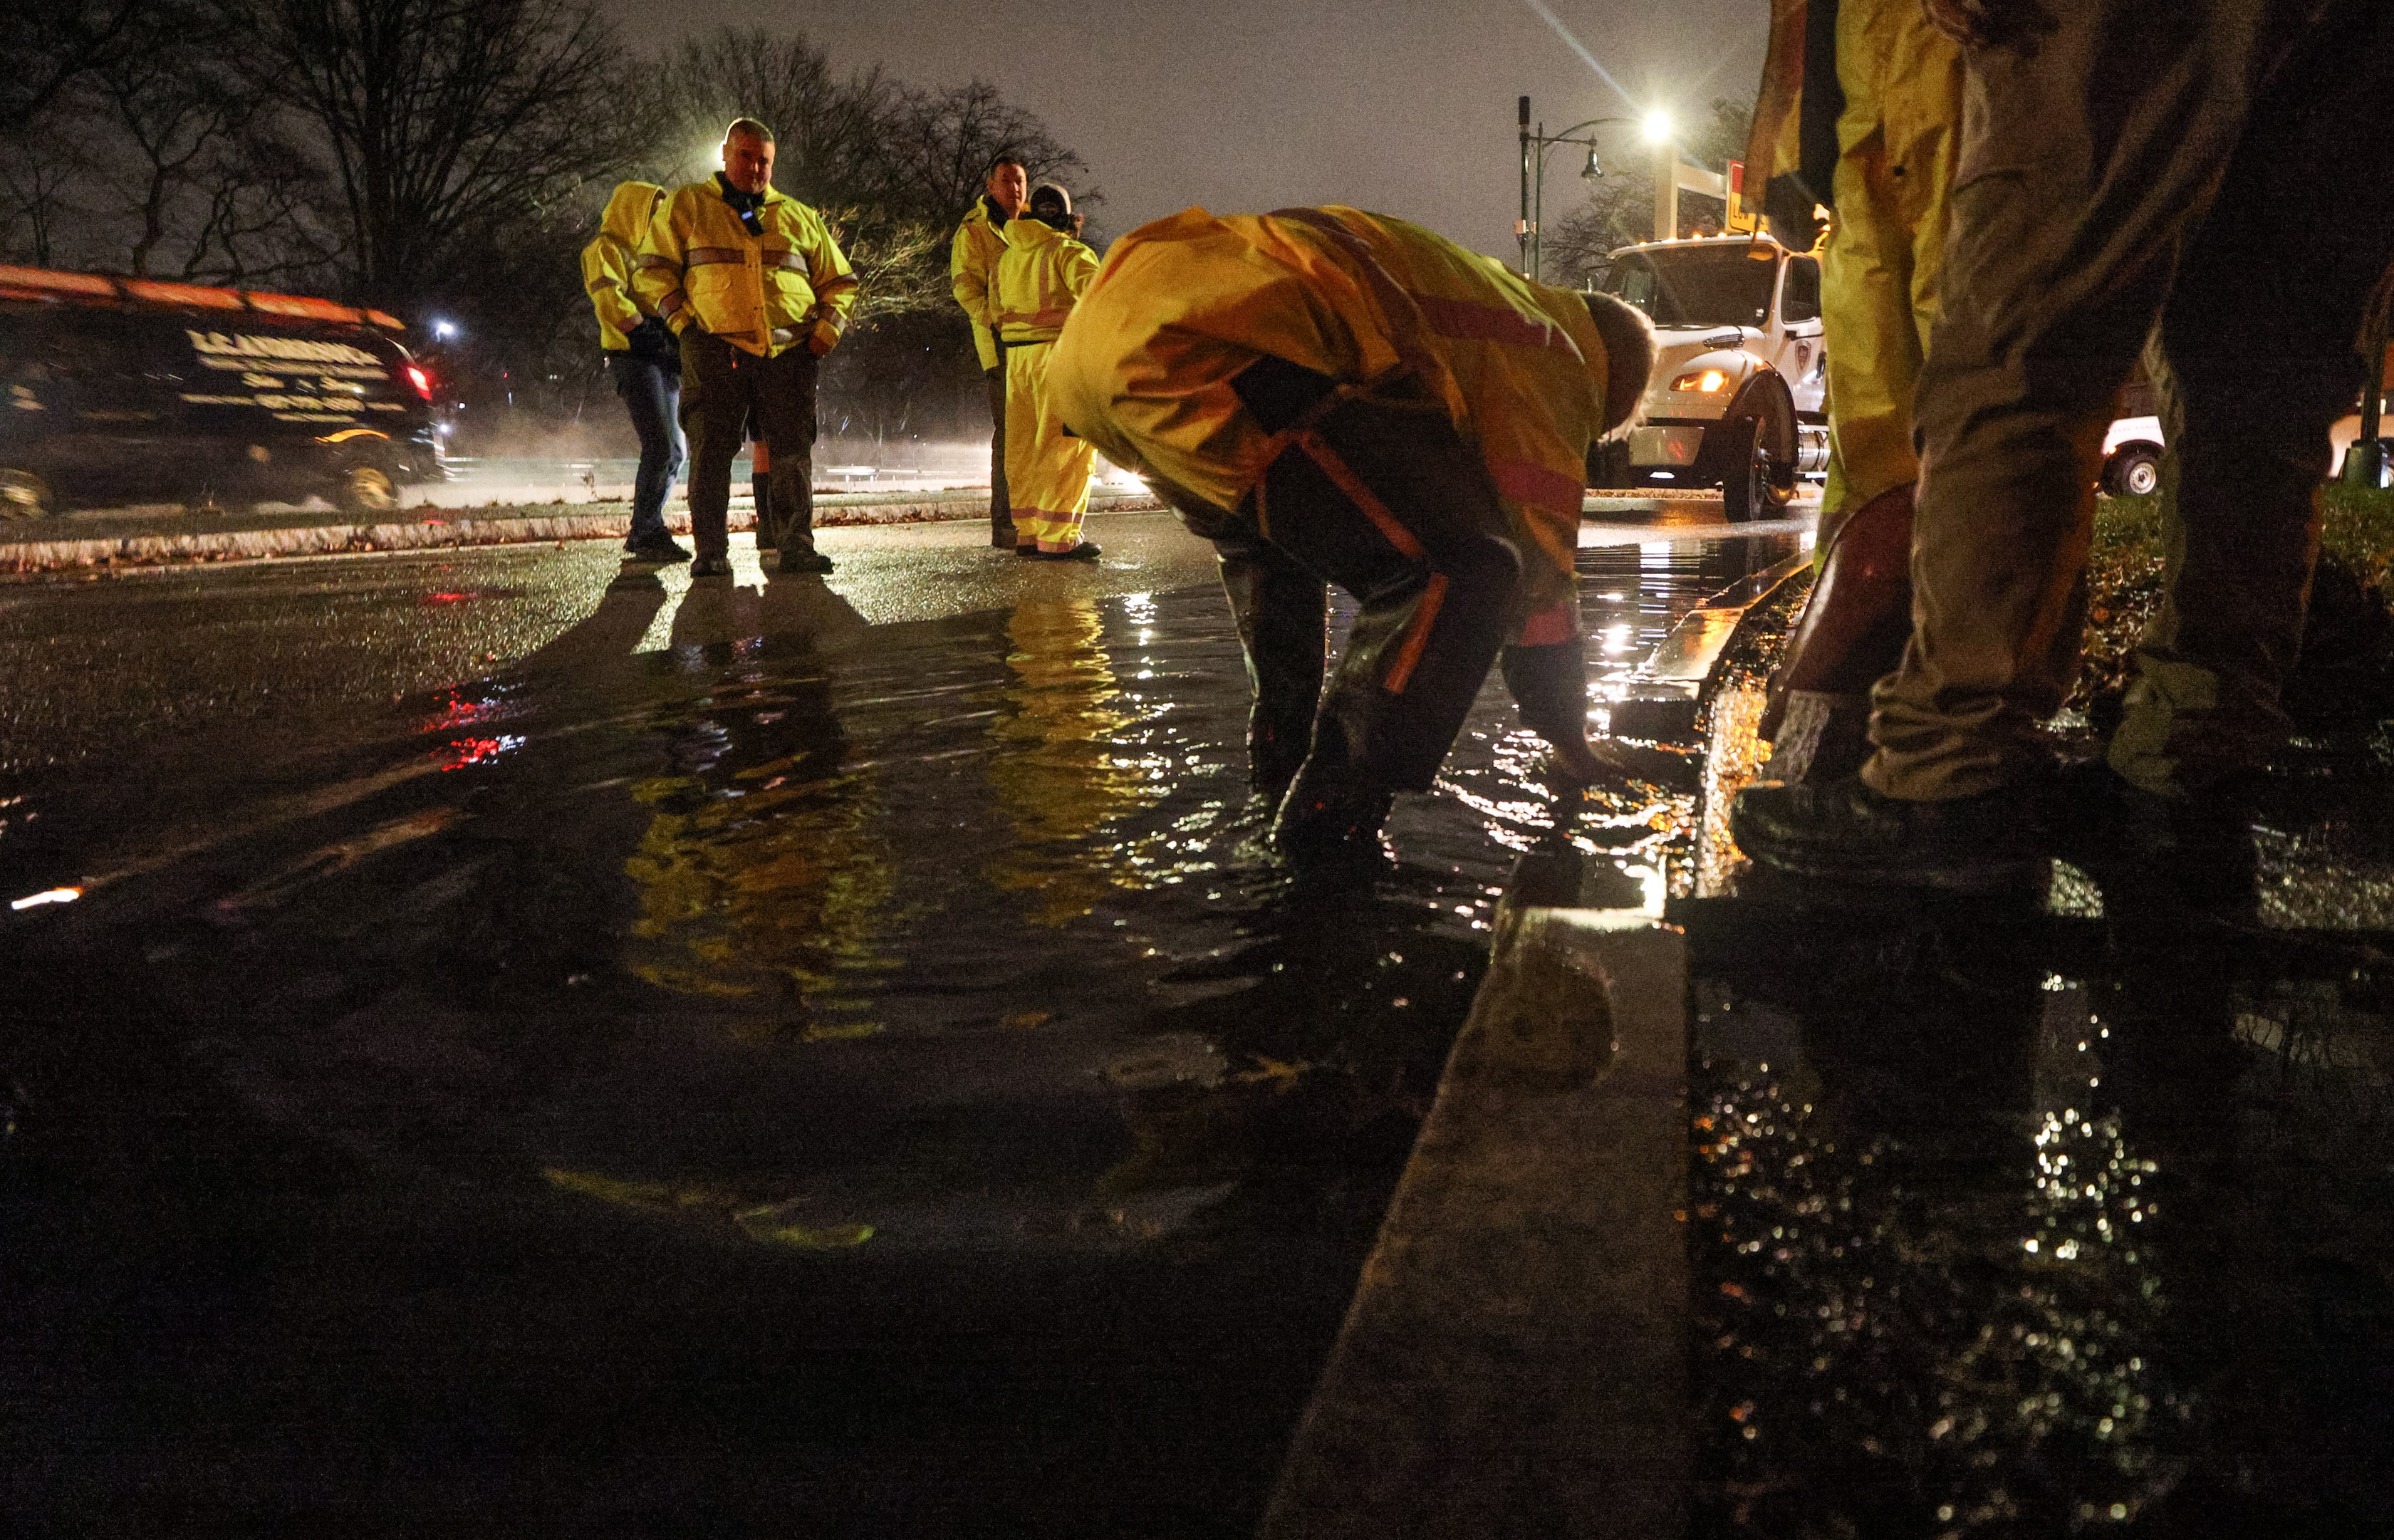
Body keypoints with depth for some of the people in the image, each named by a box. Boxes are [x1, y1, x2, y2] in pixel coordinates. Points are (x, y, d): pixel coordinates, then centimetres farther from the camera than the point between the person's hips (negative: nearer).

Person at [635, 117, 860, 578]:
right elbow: (654, 269, 8)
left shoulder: (798, 216, 21)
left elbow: (838, 281, 23)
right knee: (711, 450, -5)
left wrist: (827, 330, 6)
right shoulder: (687, 205, 13)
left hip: (789, 351, 2)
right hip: (715, 348, -2)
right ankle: (711, 552, 0)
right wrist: (684, 322, -4)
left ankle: (797, 546, 5)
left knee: (794, 451, -1)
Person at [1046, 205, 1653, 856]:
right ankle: (1328, 815, 2)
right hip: (1211, 361, -10)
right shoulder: (1549, 359, 15)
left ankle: (1282, 757, 37)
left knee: (1261, 538, 36)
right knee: (1466, 573, -1)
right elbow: (1541, 564, 16)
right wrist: (1572, 741, 29)